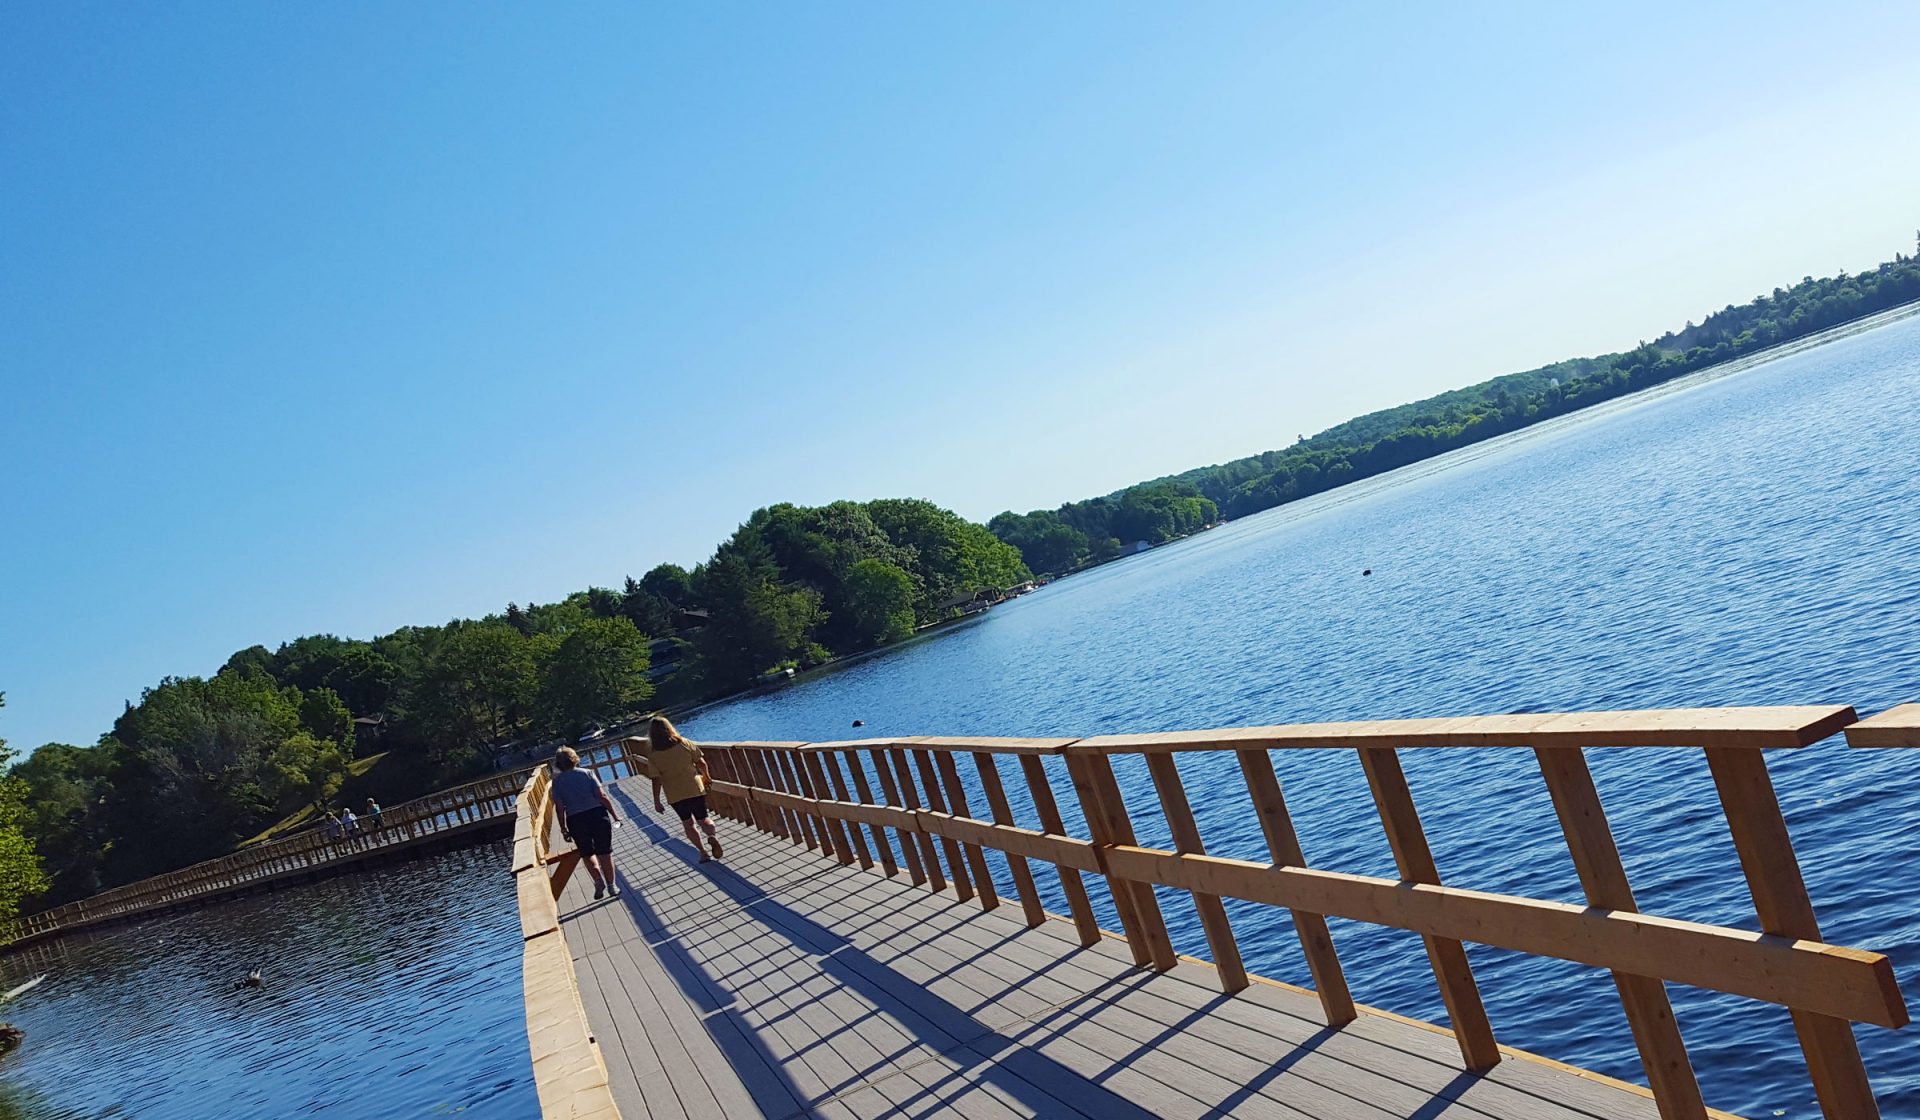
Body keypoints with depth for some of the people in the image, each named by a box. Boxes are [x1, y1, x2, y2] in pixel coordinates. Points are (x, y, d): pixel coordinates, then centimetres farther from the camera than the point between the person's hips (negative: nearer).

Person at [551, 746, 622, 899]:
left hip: (576, 820, 0)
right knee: (604, 851, 10)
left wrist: (563, 828, 7)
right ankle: (611, 885, 12)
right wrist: (614, 814, 2)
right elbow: (602, 796, -5)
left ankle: (598, 880, 1)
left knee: (587, 853, 19)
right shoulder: (587, 773, 0)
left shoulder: (557, 782, 1)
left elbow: (560, 808, -2)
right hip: (597, 814, 0)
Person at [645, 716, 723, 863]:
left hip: (675, 795, 0)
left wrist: (656, 802, -1)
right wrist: (706, 777, 17)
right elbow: (701, 763, -1)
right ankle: (712, 836, -18)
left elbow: (656, 780, -10)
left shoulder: (653, 756, -9)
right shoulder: (684, 744, -5)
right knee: (703, 819, 13)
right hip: (695, 789, 1)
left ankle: (702, 852, 14)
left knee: (687, 824, 19)